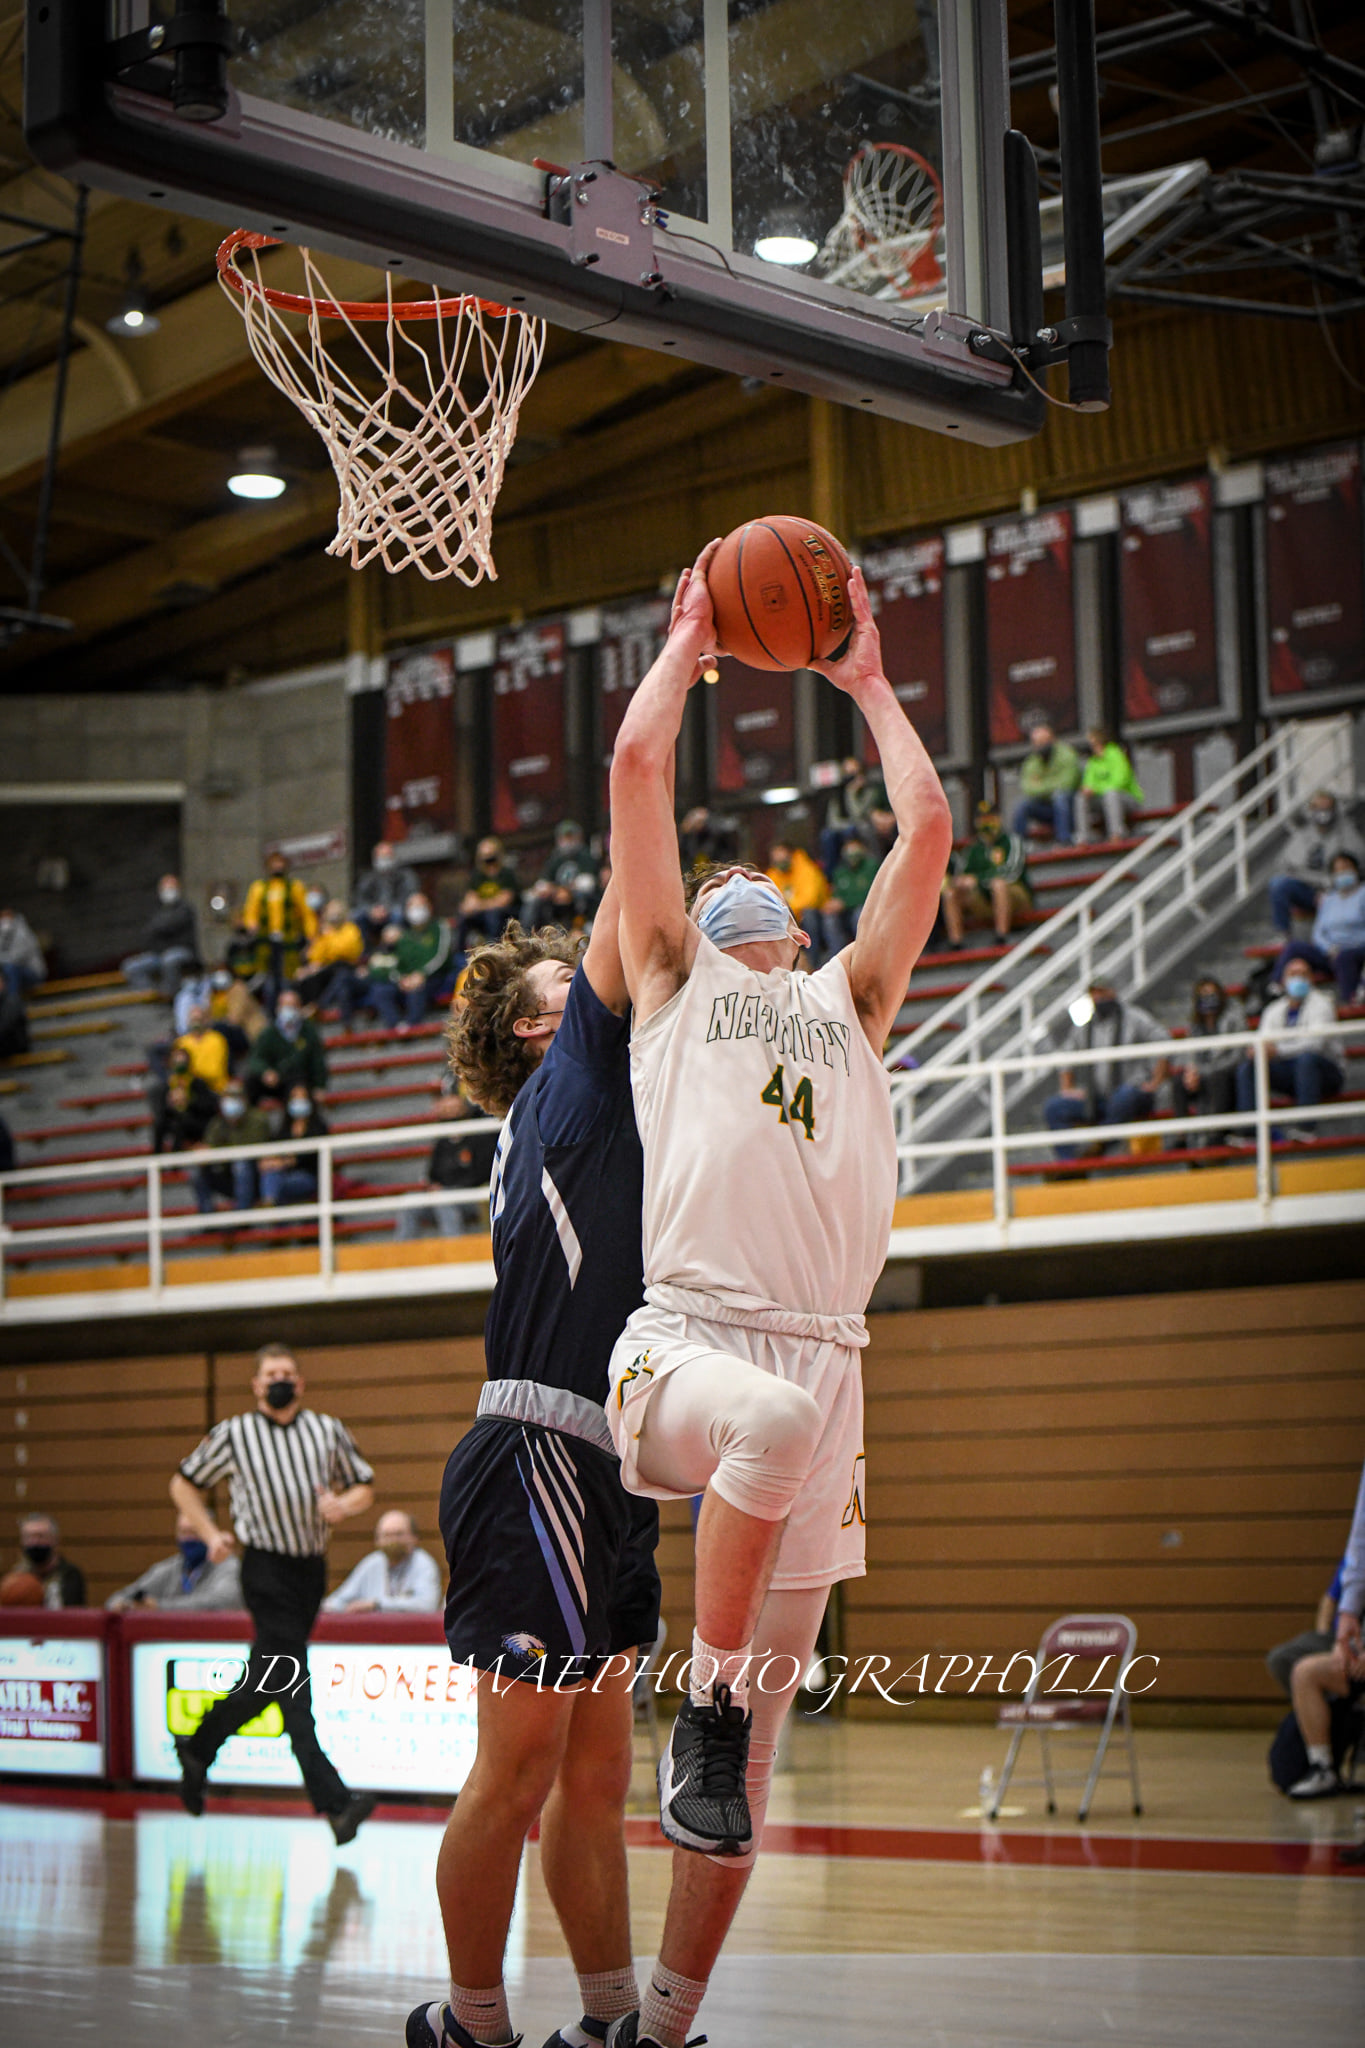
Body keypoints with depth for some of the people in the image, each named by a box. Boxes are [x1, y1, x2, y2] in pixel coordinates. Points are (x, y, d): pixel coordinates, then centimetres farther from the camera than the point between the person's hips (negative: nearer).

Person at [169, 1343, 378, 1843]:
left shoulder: (328, 1431, 10)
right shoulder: (233, 1434, 2)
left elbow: (365, 1486, 17)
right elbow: (184, 1485, 13)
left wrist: (345, 1505, -6)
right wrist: (210, 1534, 0)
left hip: (313, 1567, 5)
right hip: (267, 1570, -5)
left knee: (264, 1680, 11)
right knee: (290, 1681, -14)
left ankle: (199, 1747, 32)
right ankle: (333, 1800, -18)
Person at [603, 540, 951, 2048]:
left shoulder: (846, 1000, 28)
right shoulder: (671, 977, 20)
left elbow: (926, 828, 23)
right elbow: (636, 764, 14)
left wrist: (867, 683, 32)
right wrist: (690, 640, 26)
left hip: (822, 1354, 4)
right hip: (684, 1340, -3)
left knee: (751, 1755, 1)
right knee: (772, 1417, -40)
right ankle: (703, 1702, -22)